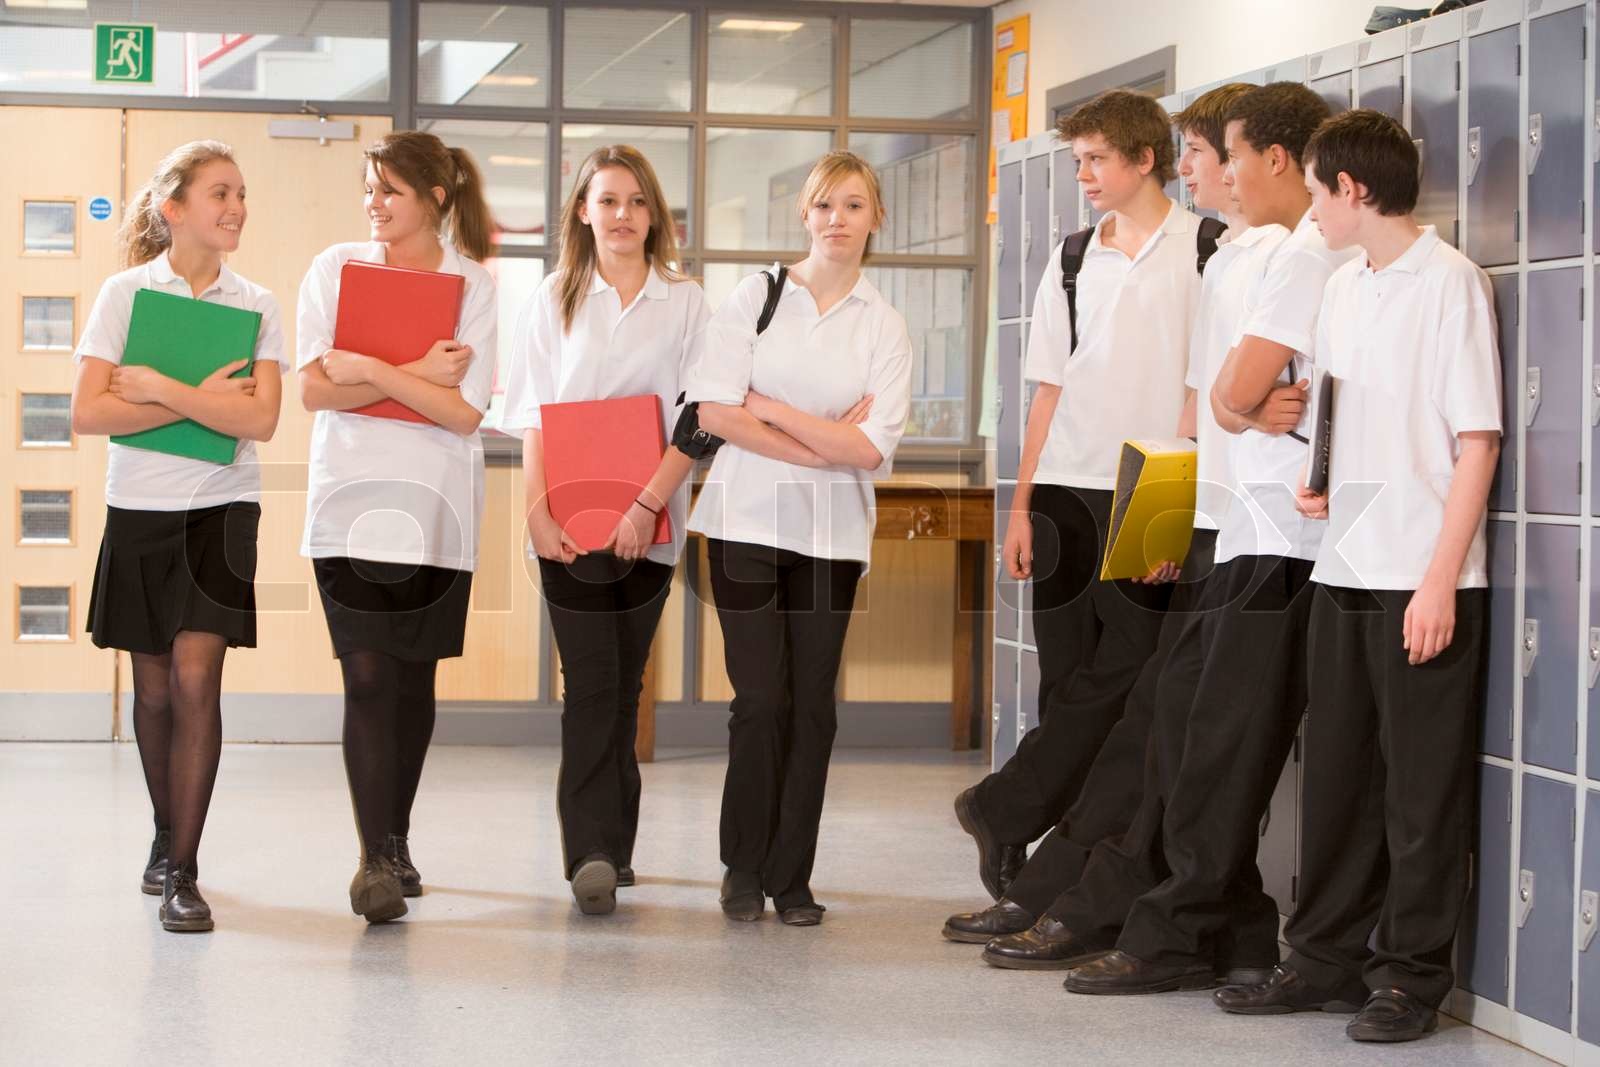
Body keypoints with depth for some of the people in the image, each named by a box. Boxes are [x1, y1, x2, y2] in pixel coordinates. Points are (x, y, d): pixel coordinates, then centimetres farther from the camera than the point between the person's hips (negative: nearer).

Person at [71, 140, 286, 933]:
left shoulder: (256, 305, 2)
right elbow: (87, 413, -10)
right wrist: (202, 400, -14)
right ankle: (167, 835, 29)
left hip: (220, 510, 0)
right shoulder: (124, 294, 0)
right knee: (153, 688, 8)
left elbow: (260, 418, -10)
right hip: (139, 510, 1)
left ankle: (183, 872, -9)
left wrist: (157, 389, -15)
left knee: (195, 680, -11)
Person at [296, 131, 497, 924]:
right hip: (350, 501, 0)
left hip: (432, 508, 0)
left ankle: (394, 839, 25)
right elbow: (315, 389, -5)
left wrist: (370, 370, -13)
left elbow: (465, 412, -9)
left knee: (413, 677, 9)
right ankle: (375, 858, -10)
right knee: (367, 678, -9)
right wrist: (417, 373, -13)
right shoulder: (335, 268, 5)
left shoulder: (472, 285, 1)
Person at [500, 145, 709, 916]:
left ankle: (608, 845, 16)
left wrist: (648, 504, -13)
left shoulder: (684, 302, 6)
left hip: (649, 522, 1)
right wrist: (538, 510, -9)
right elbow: (533, 417, 4)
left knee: (623, 684, 7)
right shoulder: (553, 302, 8)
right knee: (591, 683, -8)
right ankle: (593, 852, -14)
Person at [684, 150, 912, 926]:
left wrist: (770, 408, -7)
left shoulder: (884, 326, 5)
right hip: (748, 520, -1)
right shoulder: (757, 297, 3)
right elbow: (715, 412, -7)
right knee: (762, 697, -6)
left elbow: (871, 447, -5)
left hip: (831, 532, 1)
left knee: (812, 703, 2)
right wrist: (823, 446, -10)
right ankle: (744, 869, 10)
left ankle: (791, 878, 11)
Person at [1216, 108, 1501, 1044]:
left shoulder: (1451, 282, -9)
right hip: (1345, 571, 7)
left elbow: (1477, 442, -12)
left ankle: (1412, 977, 9)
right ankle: (1329, 958, 22)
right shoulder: (1343, 289, 13)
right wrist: (1321, 485, 4)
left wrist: (1440, 579, -16)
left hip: (1425, 580, -7)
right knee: (1337, 776, 12)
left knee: (1423, 789, 0)